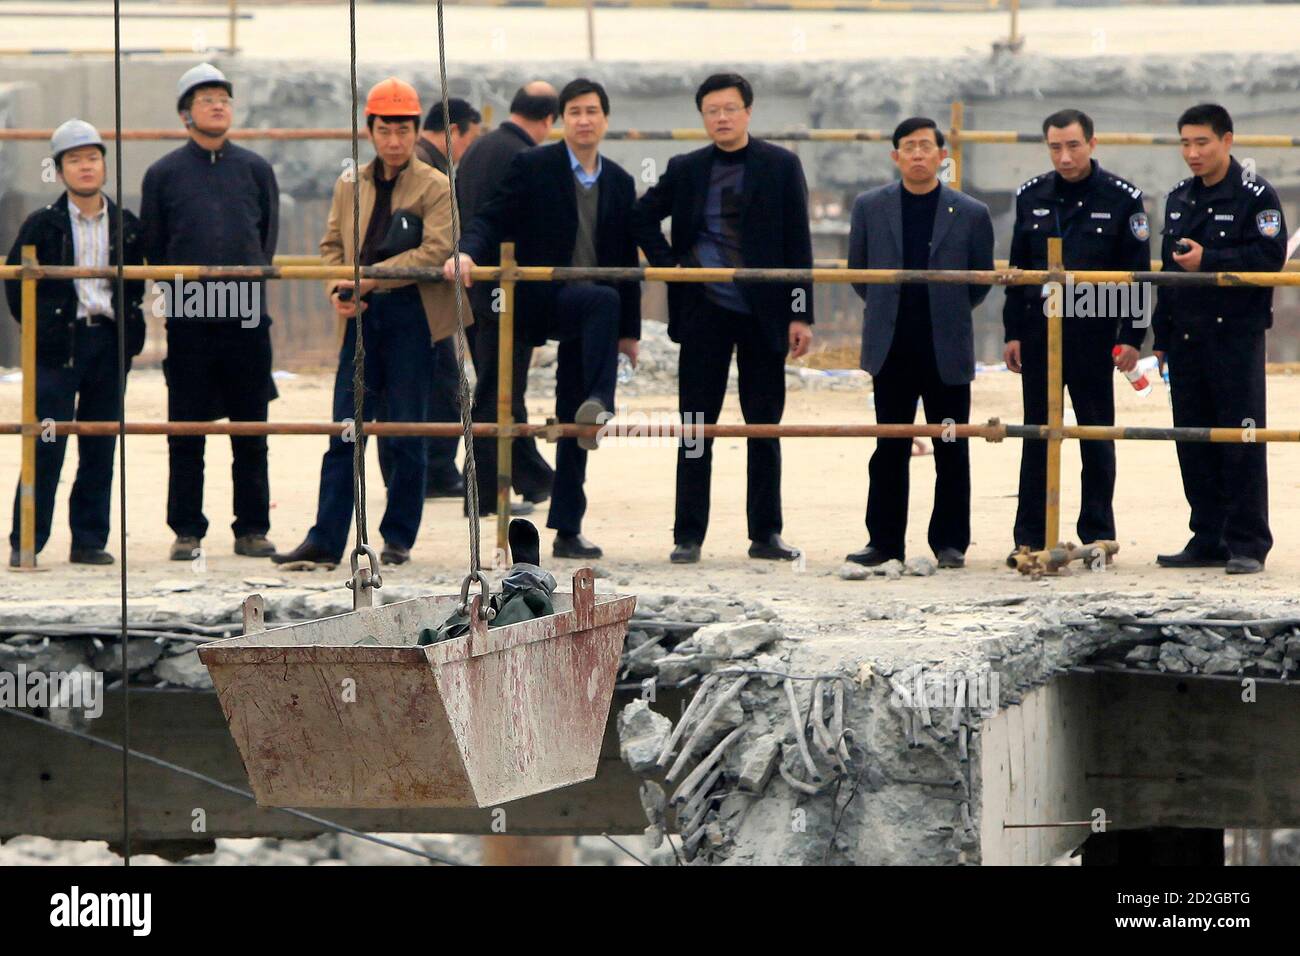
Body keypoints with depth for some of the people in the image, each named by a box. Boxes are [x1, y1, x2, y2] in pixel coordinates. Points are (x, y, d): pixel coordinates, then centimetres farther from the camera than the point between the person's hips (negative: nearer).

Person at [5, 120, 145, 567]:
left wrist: (130, 326, 8)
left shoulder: (126, 225, 9)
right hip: (59, 345, -3)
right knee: (46, 445, -6)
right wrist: (39, 327, -1)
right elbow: (16, 280, 5)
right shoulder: (43, 224, 0)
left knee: (101, 446, 5)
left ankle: (89, 540, 11)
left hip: (109, 342, 3)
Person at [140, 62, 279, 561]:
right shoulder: (163, 174, 5)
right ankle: (187, 531, 7)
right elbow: (153, 248, 7)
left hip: (247, 315, 1)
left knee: (251, 430, 4)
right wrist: (177, 292, 2)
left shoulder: (255, 169, 9)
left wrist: (249, 283, 8)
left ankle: (252, 530, 10)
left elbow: (268, 238, 14)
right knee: (186, 432, 1)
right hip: (187, 318, -1)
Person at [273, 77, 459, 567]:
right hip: (363, 317, 4)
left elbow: (434, 252, -12)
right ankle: (326, 540, 0)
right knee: (344, 433, 0)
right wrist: (338, 291, -5)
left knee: (407, 433, 2)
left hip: (411, 318, -4)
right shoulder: (350, 185, 12)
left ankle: (398, 539, 11)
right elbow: (332, 244, 16)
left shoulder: (435, 186, -2)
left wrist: (369, 278, -18)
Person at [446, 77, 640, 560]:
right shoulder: (532, 168, 0)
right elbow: (492, 219, -5)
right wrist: (468, 251, -27)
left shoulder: (619, 183, 13)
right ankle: (597, 405, -45)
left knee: (571, 425, 4)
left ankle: (568, 529, 6)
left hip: (588, 318, 5)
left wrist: (629, 330, 15)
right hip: (543, 301, -4)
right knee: (605, 299, -36)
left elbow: (627, 260, 16)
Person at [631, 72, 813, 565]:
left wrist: (801, 314, -6)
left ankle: (765, 534, 11)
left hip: (763, 314, -1)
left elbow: (798, 244, 0)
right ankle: (688, 536, 5)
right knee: (696, 426, 1)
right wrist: (667, 265, 1)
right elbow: (641, 217, 17)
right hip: (705, 313, 1)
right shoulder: (686, 170, 5)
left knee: (765, 426, 5)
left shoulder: (781, 167, 1)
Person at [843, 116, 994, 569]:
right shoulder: (870, 207, 5)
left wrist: (948, 313, 11)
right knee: (889, 451, 4)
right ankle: (884, 542, 9)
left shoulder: (970, 214, 1)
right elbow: (858, 273, 15)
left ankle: (950, 543, 10)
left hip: (947, 351, -1)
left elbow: (981, 281, 10)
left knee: (952, 454, 3)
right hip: (892, 352, 1)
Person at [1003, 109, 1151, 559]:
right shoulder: (1031, 197, 7)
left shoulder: (1121, 198, -2)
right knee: (1037, 437, 5)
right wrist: (1012, 332, 7)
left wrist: (1131, 338, -6)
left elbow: (1137, 274, -1)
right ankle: (1030, 537, 9)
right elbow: (1017, 269, 12)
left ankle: (1097, 535, 9)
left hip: (1094, 333, -3)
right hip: (1039, 332, 3)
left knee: (1097, 437, 3)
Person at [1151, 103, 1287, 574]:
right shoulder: (1179, 199, 16)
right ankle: (1208, 540, 14)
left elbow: (1270, 257, -15)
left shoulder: (1255, 195, -5)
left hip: (1236, 336, -7)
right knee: (1194, 443, 8)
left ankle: (1247, 544, -4)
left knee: (1241, 442, -6)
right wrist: (1161, 336, 17)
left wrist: (1208, 261, -18)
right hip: (1186, 337, 7)